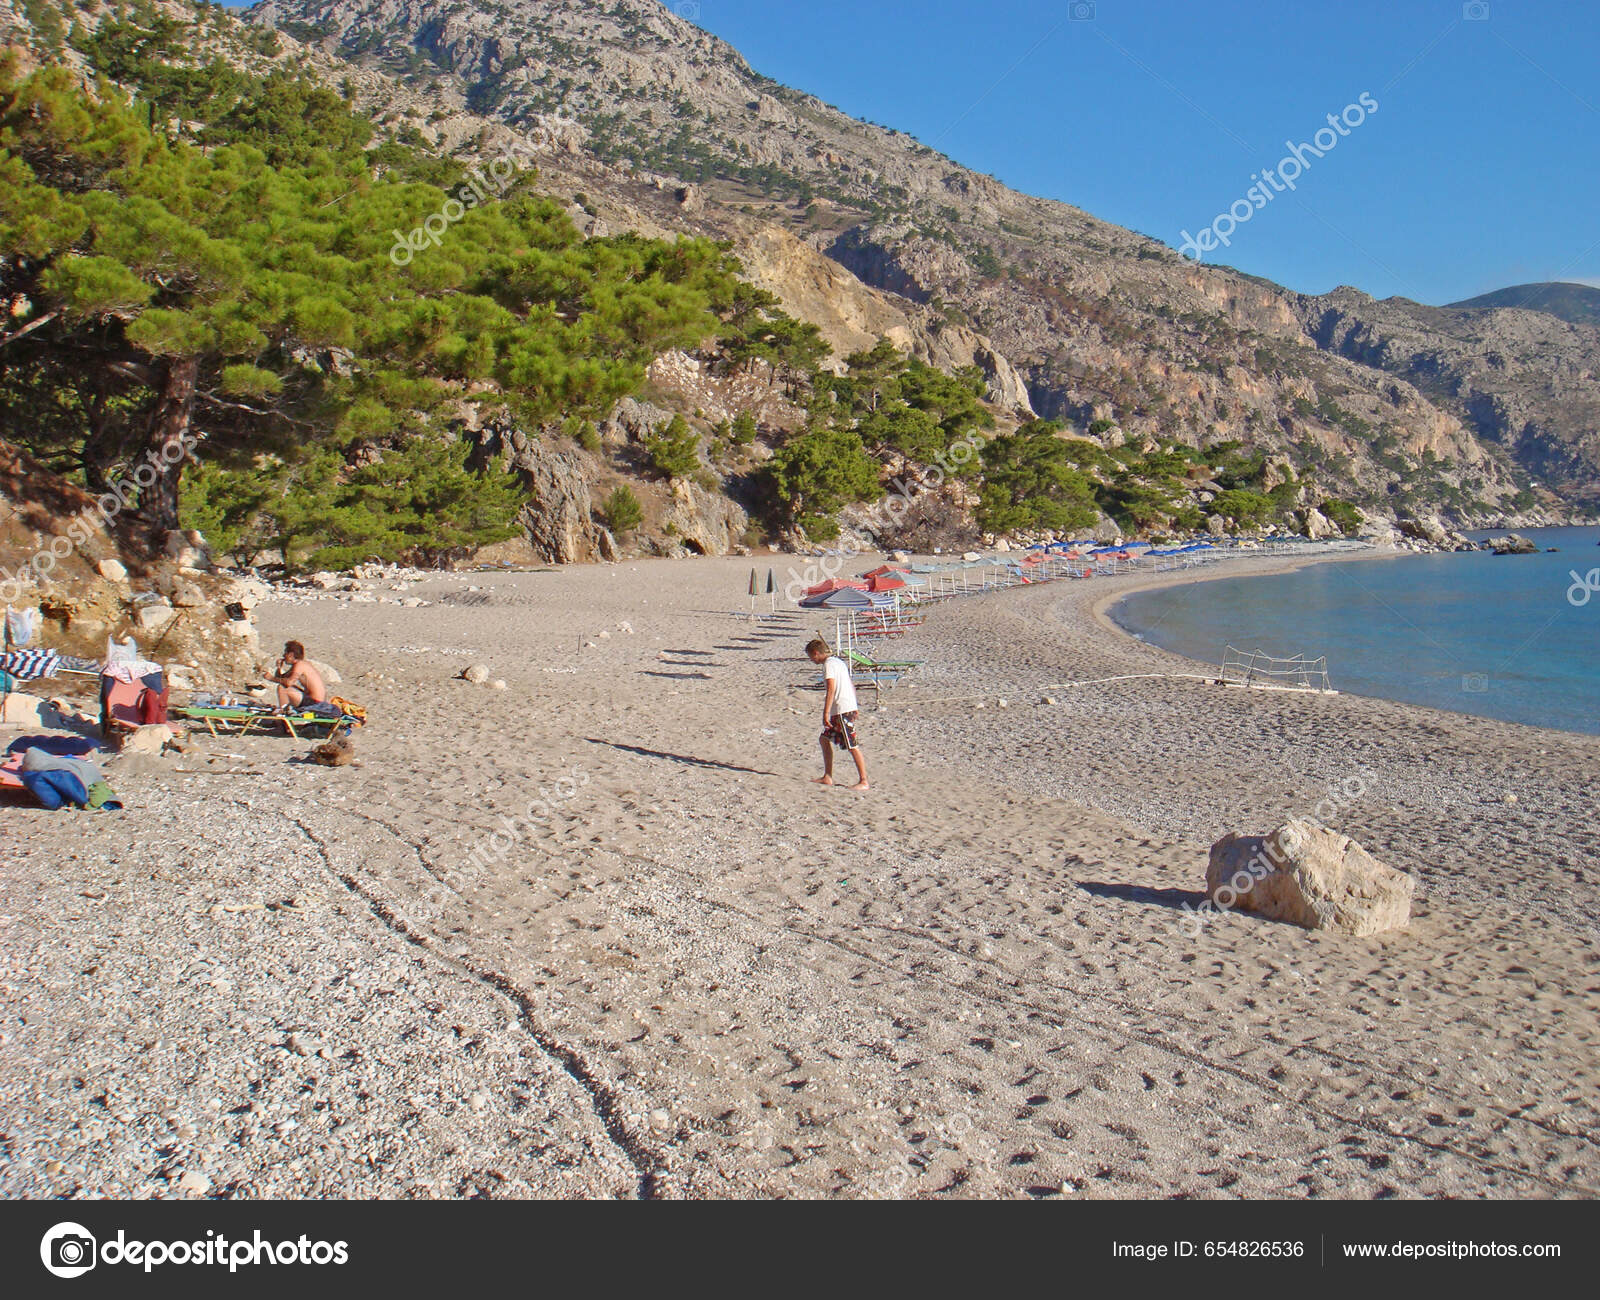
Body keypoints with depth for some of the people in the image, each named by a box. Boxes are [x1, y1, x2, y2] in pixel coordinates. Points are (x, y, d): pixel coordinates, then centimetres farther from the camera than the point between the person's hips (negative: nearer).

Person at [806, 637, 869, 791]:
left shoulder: (828, 664, -10)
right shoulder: (838, 661, 19)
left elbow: (831, 689, -19)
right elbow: (852, 686, 22)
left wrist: (826, 713, -21)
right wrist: (855, 707, 25)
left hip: (843, 710, -10)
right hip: (849, 707, 10)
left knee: (853, 746, -8)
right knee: (825, 739, 16)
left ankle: (864, 781, -6)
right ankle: (827, 777, 18)